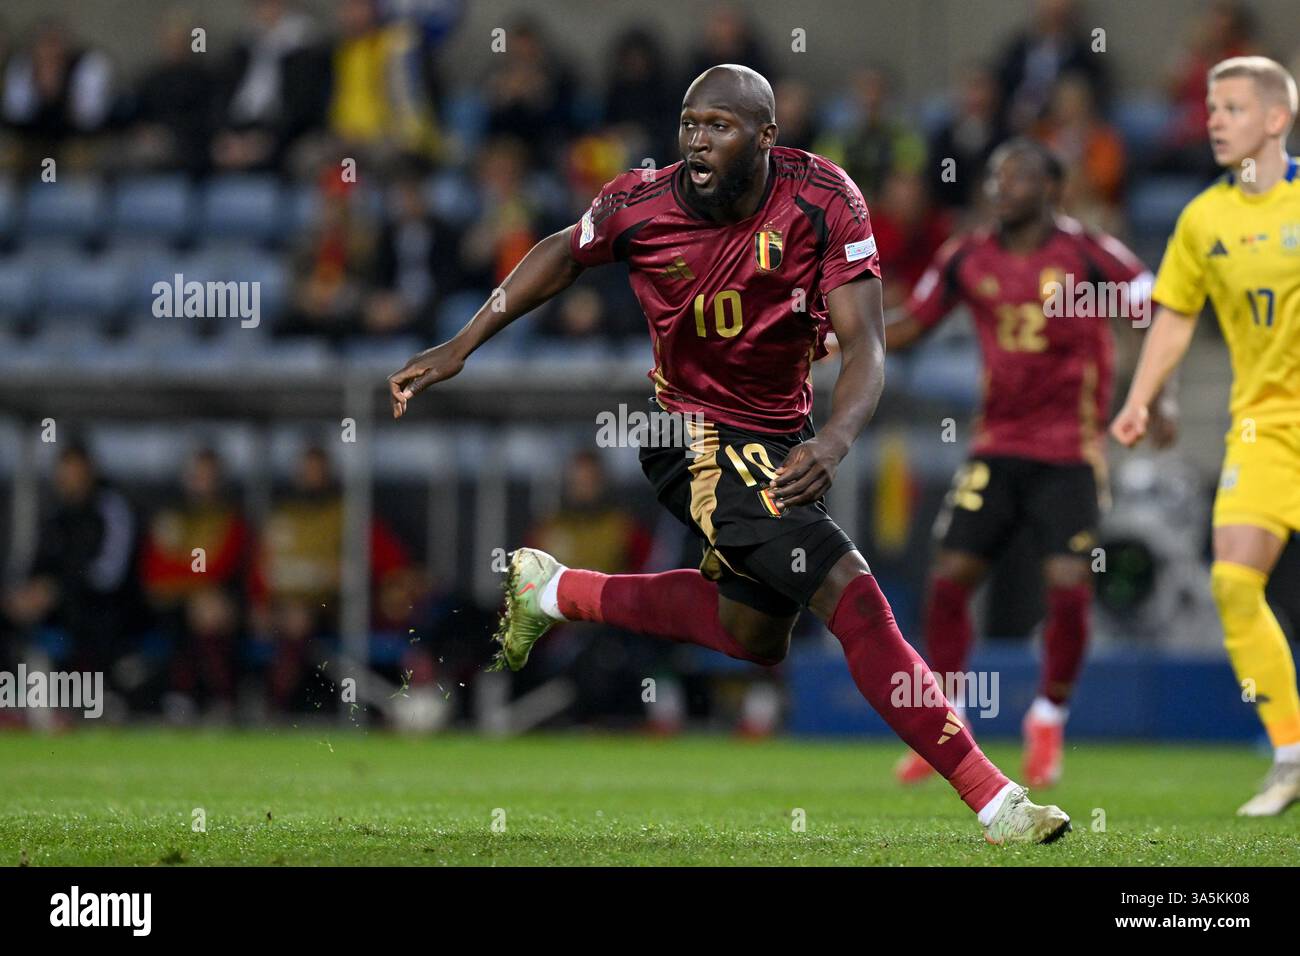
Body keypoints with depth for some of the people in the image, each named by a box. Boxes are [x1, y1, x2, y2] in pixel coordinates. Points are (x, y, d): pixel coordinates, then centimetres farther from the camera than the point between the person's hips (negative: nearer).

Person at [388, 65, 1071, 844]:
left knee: (755, 639, 23)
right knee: (853, 598, -20)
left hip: (782, 436, 5)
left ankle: (554, 590, 36)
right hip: (702, 438, -5)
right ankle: (990, 799, -18)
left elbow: (865, 346, -21)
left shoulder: (825, 201, -18)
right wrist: (458, 350, 6)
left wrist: (834, 442, -40)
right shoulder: (642, 207, -18)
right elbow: (564, 256, 4)